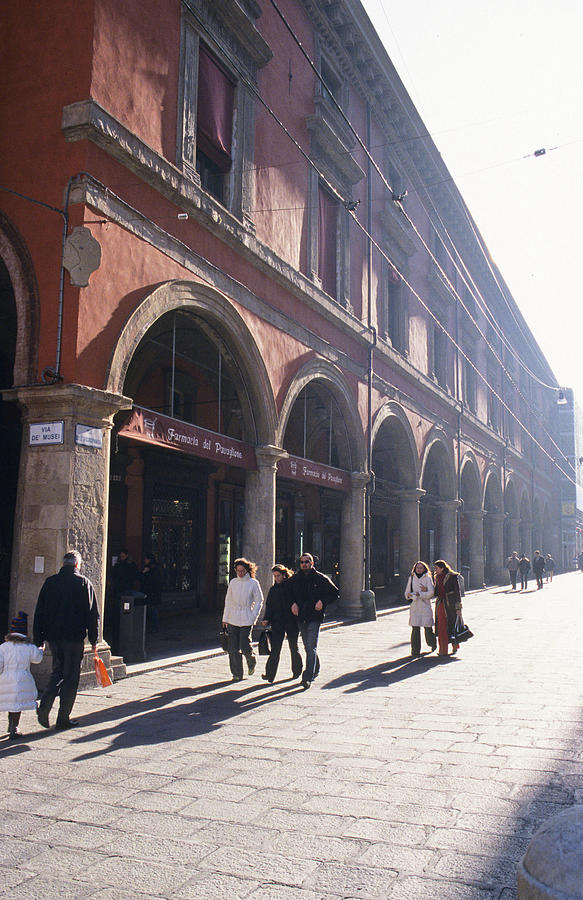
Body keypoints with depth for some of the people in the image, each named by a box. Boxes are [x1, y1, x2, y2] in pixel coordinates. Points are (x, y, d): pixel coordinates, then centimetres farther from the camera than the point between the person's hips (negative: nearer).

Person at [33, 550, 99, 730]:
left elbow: (39, 612, 7)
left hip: (53, 637, 4)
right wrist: (93, 640, 2)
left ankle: (45, 705, -2)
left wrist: (38, 639, 13)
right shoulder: (83, 583, -4)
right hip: (74, 637, -4)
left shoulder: (50, 582, 6)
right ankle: (63, 718, 8)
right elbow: (92, 614, -5)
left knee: (57, 671, 18)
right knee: (71, 676, 4)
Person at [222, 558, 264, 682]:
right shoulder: (233, 582, 9)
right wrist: (225, 618, 11)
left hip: (246, 619, -3)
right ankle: (237, 674, 11)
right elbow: (228, 600, 15)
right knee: (233, 648, 1)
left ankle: (251, 662, 26)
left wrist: (253, 617, -6)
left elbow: (259, 601, 3)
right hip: (232, 619, 4)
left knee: (245, 647, -7)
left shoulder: (253, 583, -1)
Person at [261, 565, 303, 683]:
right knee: (275, 649, -6)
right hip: (277, 622, 2)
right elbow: (269, 606, 10)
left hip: (292, 622, -2)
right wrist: (266, 619, -3)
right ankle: (270, 675, -8)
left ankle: (297, 671, 28)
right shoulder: (273, 589, 10)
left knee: (293, 648, 10)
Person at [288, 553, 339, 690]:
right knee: (308, 647, 14)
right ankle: (315, 670, 35)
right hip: (301, 618, 5)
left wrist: (323, 602, -9)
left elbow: (335, 593, 4)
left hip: (315, 617, -4)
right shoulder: (294, 579, 8)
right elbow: (289, 594, 21)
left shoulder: (321, 578, -2)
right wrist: (293, 603, 2)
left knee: (311, 647, -12)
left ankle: (308, 678, -15)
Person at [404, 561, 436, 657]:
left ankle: (432, 643, 30)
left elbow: (431, 592, -7)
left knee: (428, 627, -1)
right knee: (415, 629, -4)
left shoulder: (428, 579, 1)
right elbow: (407, 592, 13)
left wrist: (419, 594, -16)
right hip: (414, 606, 2)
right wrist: (409, 595, -9)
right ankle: (415, 651, 2)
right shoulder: (411, 578, 11)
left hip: (425, 606, -2)